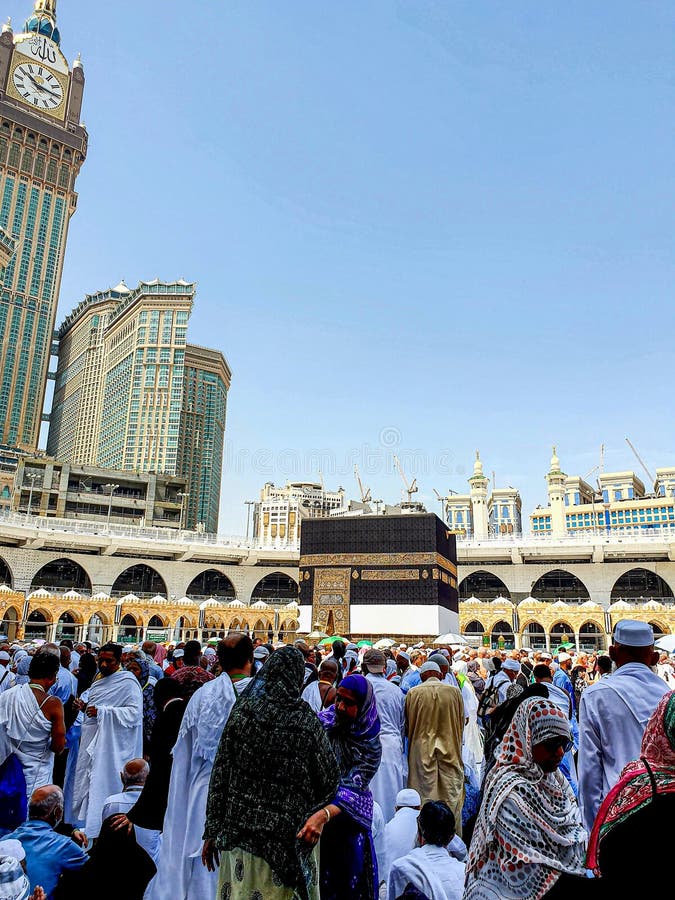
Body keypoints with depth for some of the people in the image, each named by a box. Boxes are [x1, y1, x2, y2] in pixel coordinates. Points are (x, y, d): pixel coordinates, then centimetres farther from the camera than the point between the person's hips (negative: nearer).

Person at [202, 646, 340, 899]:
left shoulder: (241, 712, -5)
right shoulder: (306, 721, -11)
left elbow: (220, 773, -1)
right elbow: (329, 779, -6)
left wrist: (212, 832, 5)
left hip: (240, 829, 2)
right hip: (289, 834, -2)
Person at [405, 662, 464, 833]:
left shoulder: (413, 693, -5)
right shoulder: (454, 691, -2)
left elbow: (408, 725, 3)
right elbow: (461, 722, 6)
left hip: (421, 750, -1)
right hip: (450, 750, 1)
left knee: (425, 794, 7)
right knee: (451, 794, 9)